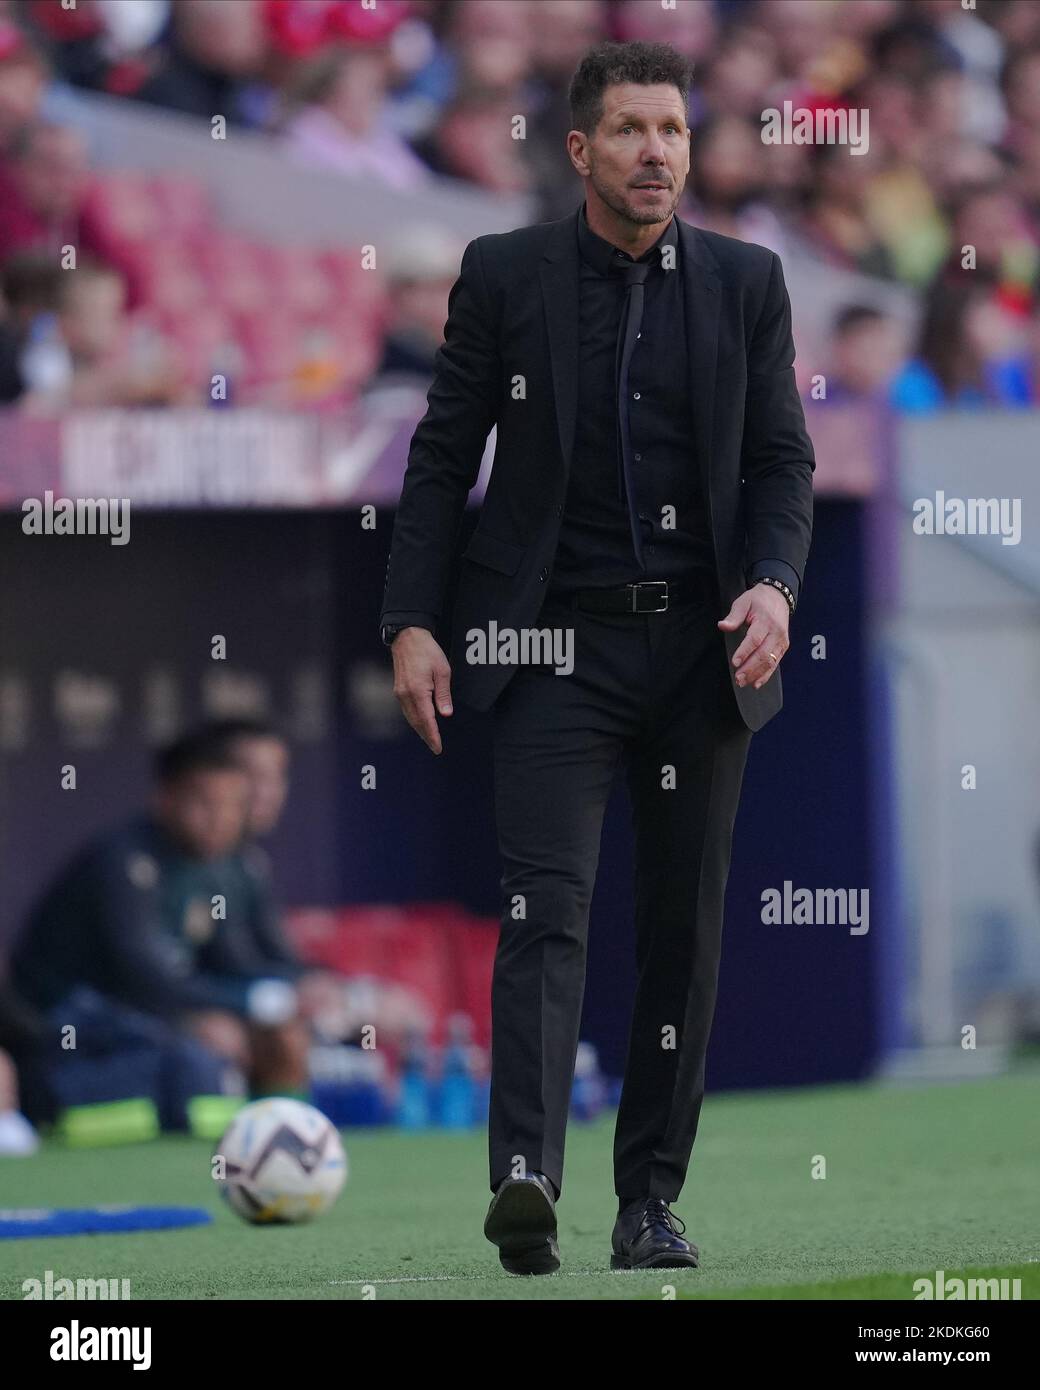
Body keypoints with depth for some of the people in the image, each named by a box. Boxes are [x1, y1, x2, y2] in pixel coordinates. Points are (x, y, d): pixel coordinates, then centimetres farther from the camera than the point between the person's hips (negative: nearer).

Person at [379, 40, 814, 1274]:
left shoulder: (744, 283, 7)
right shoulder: (506, 276, 2)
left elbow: (782, 461, 7)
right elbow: (442, 455, 4)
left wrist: (774, 584, -11)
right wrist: (412, 623, -6)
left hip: (700, 649, 3)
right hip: (556, 647, -3)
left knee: (684, 927, 5)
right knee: (545, 907, -16)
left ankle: (651, 1198, 13)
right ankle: (525, 1177, -30)